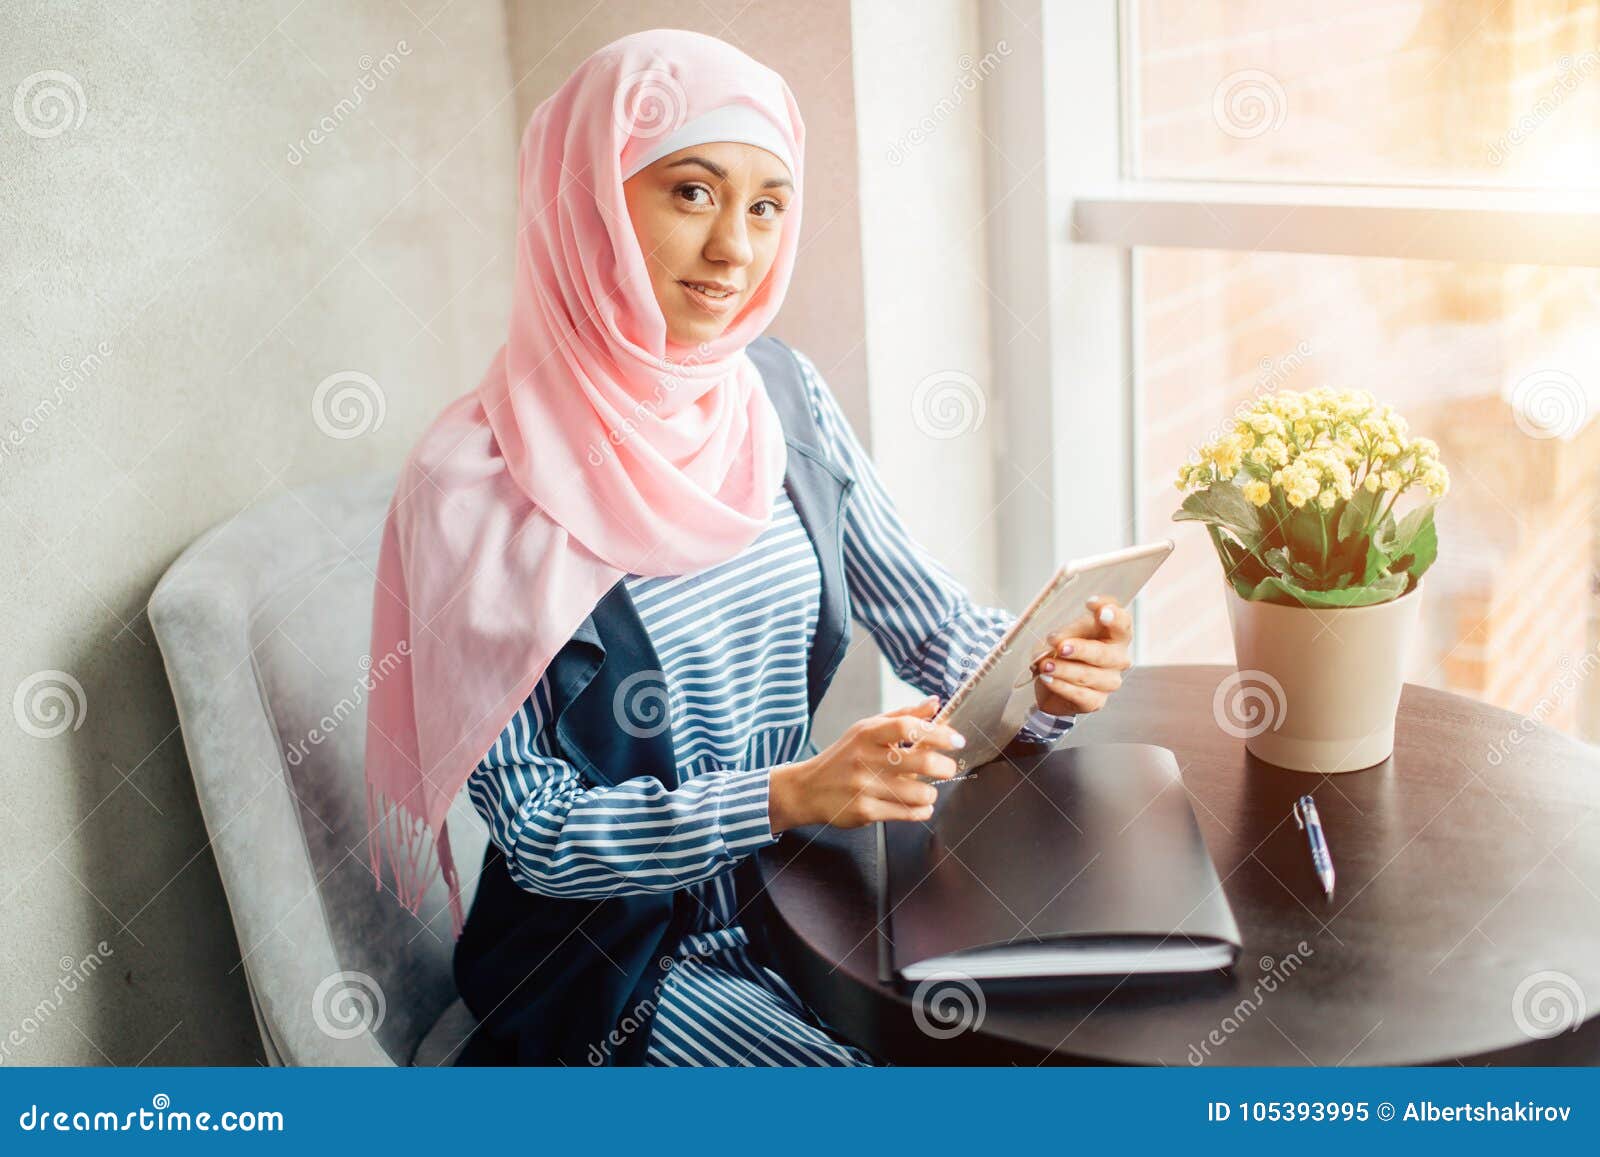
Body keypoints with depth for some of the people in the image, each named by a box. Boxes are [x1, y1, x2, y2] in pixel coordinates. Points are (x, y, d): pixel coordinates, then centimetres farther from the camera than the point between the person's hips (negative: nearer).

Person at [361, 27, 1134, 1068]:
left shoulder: (781, 396, -1)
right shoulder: (479, 485, -18)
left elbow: (931, 621, 1)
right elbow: (534, 830, -16)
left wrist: (1044, 669, -21)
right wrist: (792, 794, -27)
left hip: (794, 892, 6)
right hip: (614, 960, -5)